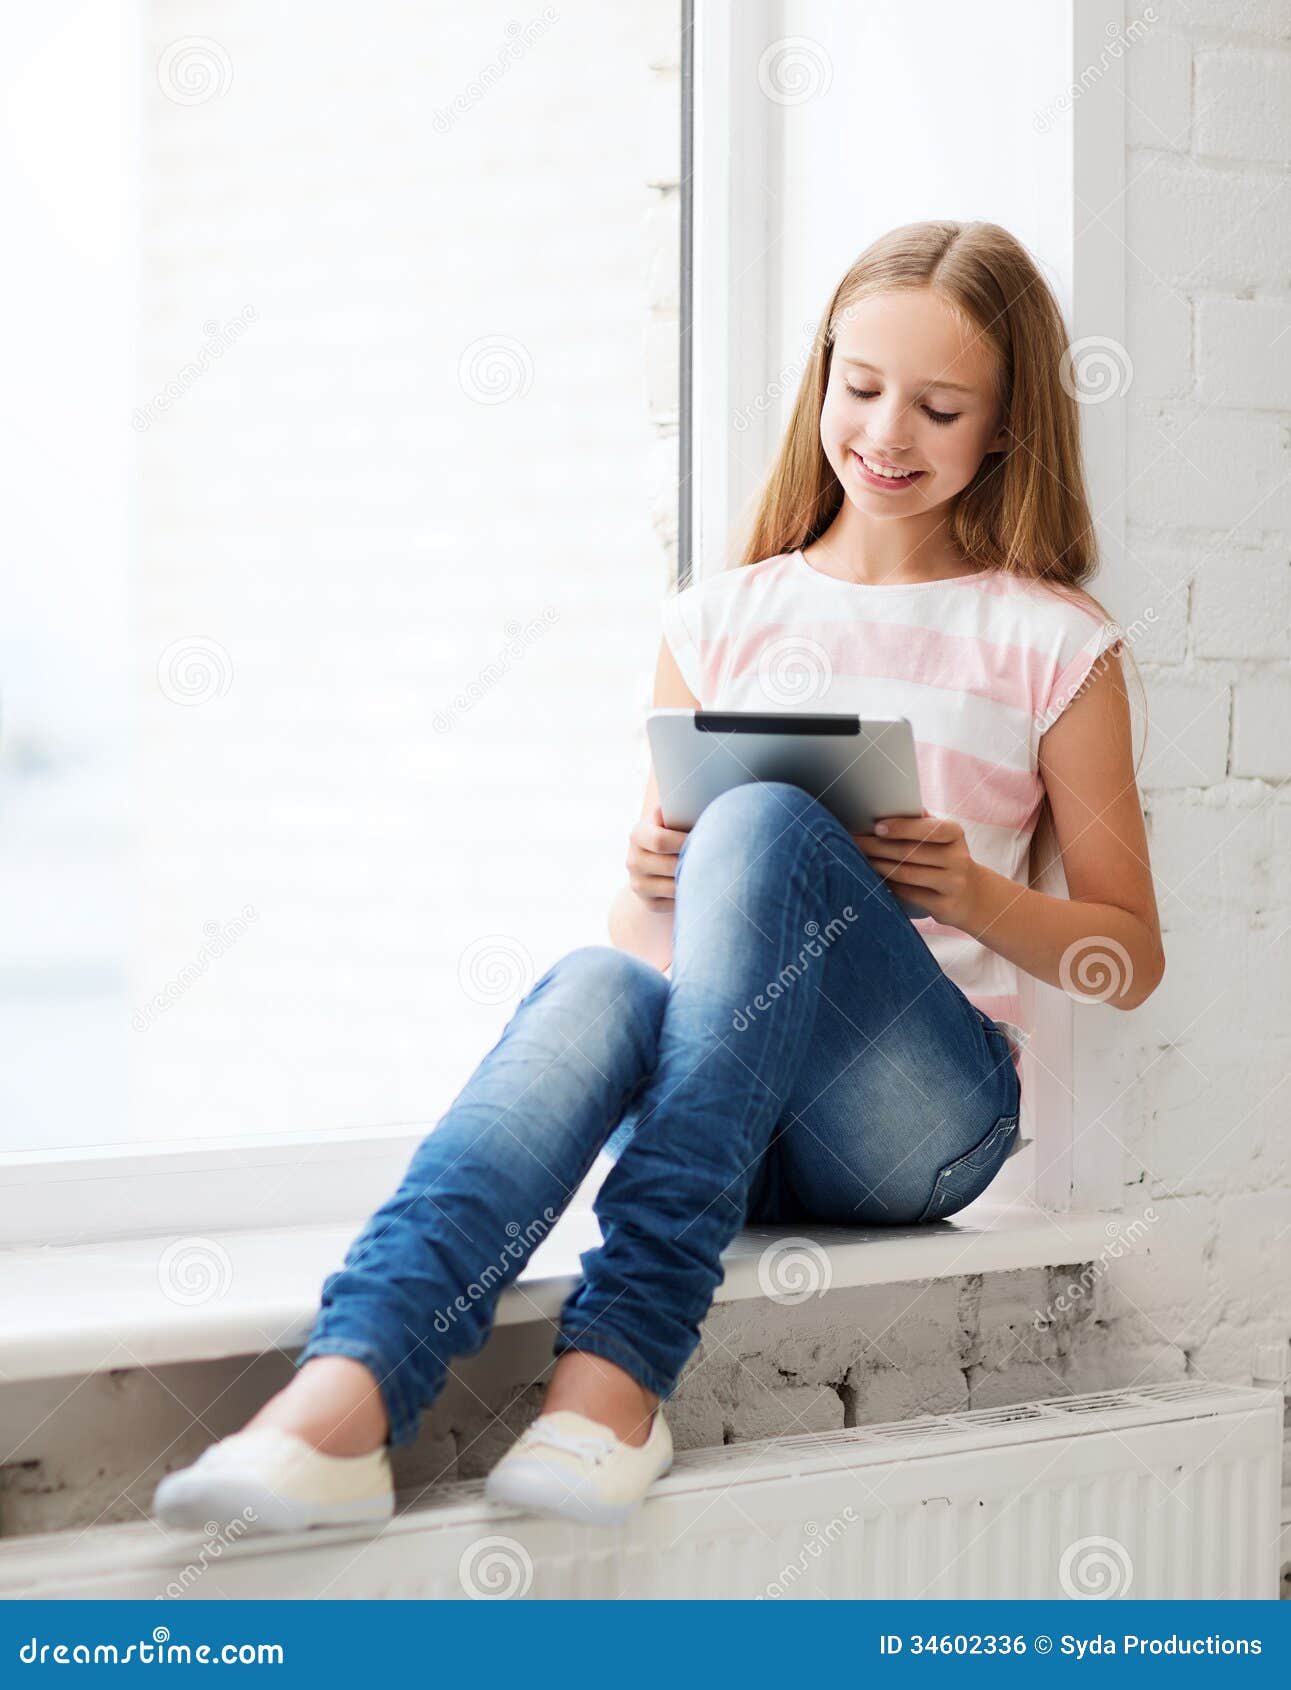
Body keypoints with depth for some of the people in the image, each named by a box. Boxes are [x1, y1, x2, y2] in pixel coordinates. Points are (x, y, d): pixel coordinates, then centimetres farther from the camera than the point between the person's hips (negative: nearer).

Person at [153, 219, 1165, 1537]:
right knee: (598, 983, -34)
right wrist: (652, 887, -7)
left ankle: (619, 1364, -40)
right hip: (724, 1115, 2)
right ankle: (342, 1401, -57)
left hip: (920, 1113, -2)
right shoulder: (724, 621, 16)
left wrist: (977, 898, -8)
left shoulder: (1049, 643, 9)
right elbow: (648, 911, 17)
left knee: (763, 821, -30)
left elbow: (1128, 957, 11)